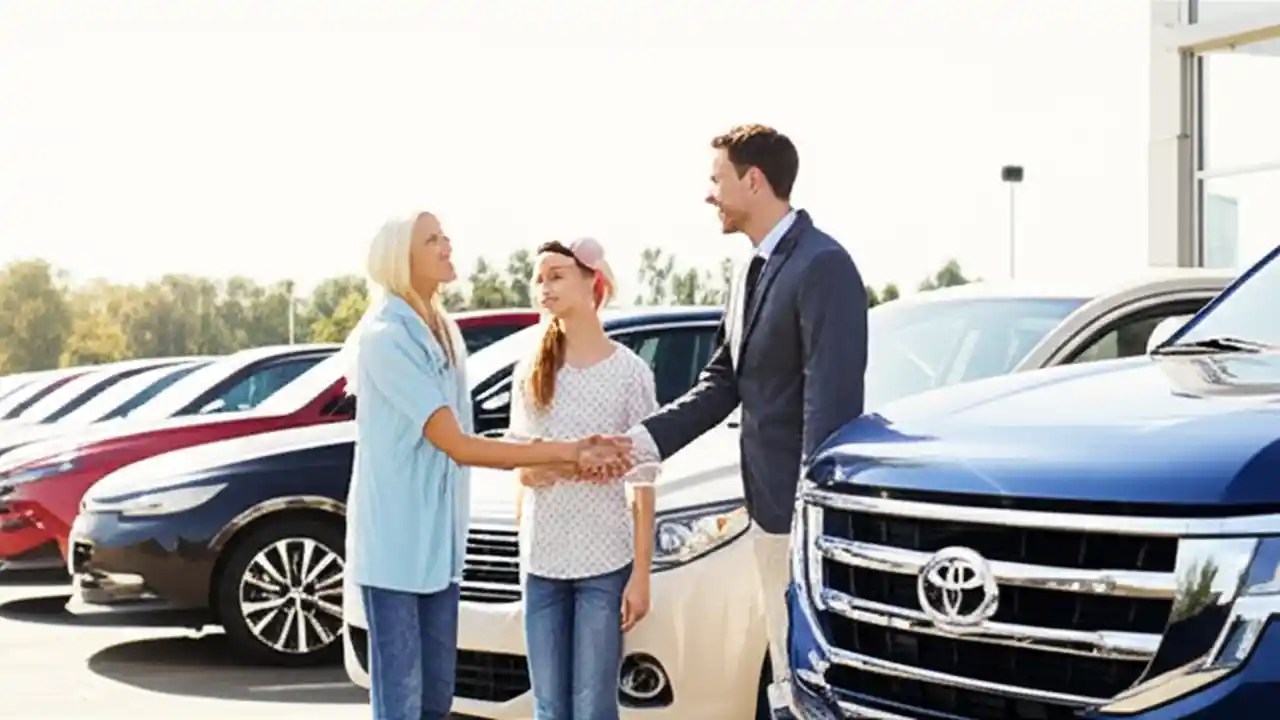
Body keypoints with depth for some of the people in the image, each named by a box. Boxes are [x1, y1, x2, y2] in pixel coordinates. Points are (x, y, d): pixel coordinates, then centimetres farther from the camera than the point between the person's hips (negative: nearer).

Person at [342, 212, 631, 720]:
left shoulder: (446, 335, 12)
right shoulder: (385, 337, -16)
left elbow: (464, 442, 7)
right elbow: (456, 445, -20)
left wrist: (567, 459, -5)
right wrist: (568, 451, -19)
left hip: (439, 539, 8)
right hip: (394, 540, -8)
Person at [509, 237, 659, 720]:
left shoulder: (628, 371, -4)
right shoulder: (530, 372, 8)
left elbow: (642, 482, -4)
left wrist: (641, 574, -7)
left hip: (604, 563, -4)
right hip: (540, 563, 4)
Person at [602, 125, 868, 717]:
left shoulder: (822, 266, -16)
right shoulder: (755, 271, 14)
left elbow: (832, 398, -21)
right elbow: (722, 381, 14)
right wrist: (643, 440, 3)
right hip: (768, 506, 10)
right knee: (787, 669, 17)